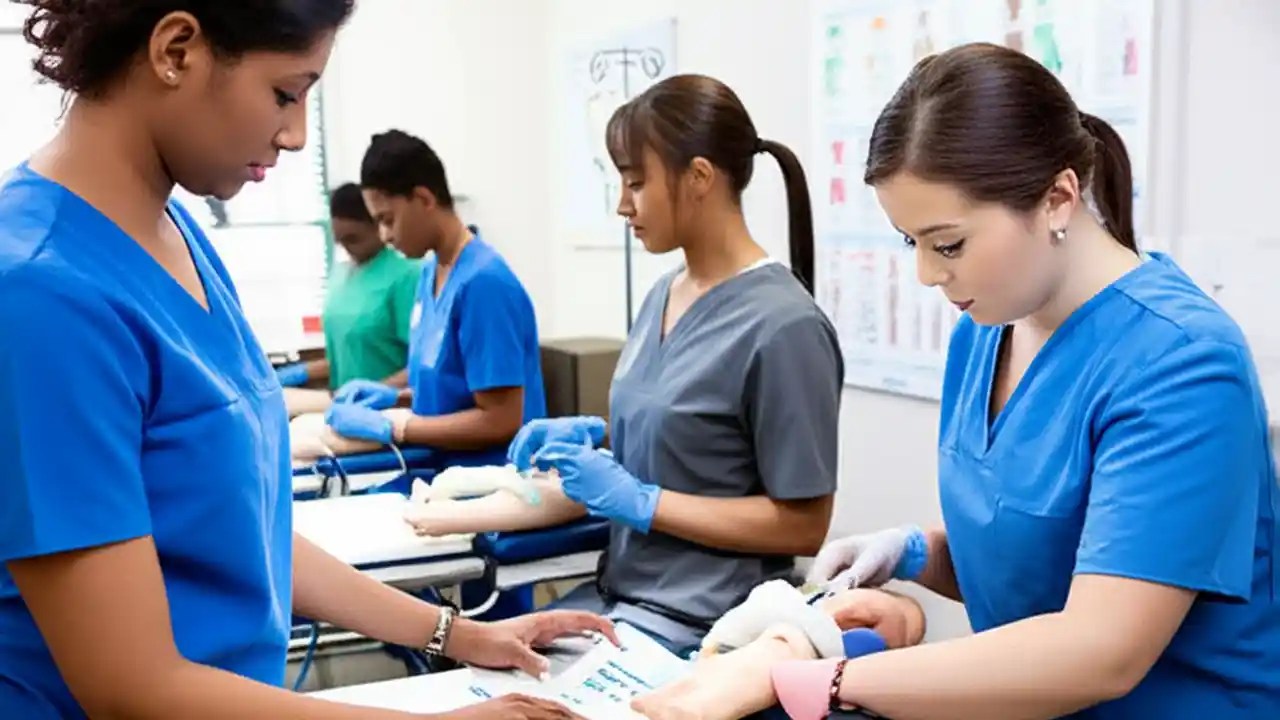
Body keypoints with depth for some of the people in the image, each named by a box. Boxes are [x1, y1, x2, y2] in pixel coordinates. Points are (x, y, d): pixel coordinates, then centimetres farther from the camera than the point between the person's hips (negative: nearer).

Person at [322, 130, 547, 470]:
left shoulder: (484, 282, -18)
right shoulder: (430, 273, 7)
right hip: (447, 468, 7)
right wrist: (396, 395, 4)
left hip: (492, 475, -7)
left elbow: (500, 421, -19)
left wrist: (389, 427, -16)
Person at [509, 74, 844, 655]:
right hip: (619, 590, 7)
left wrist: (636, 499, -19)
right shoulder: (665, 293, 6)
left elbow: (803, 525, -17)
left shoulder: (783, 325, -18)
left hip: (705, 621, -7)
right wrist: (590, 434, 2)